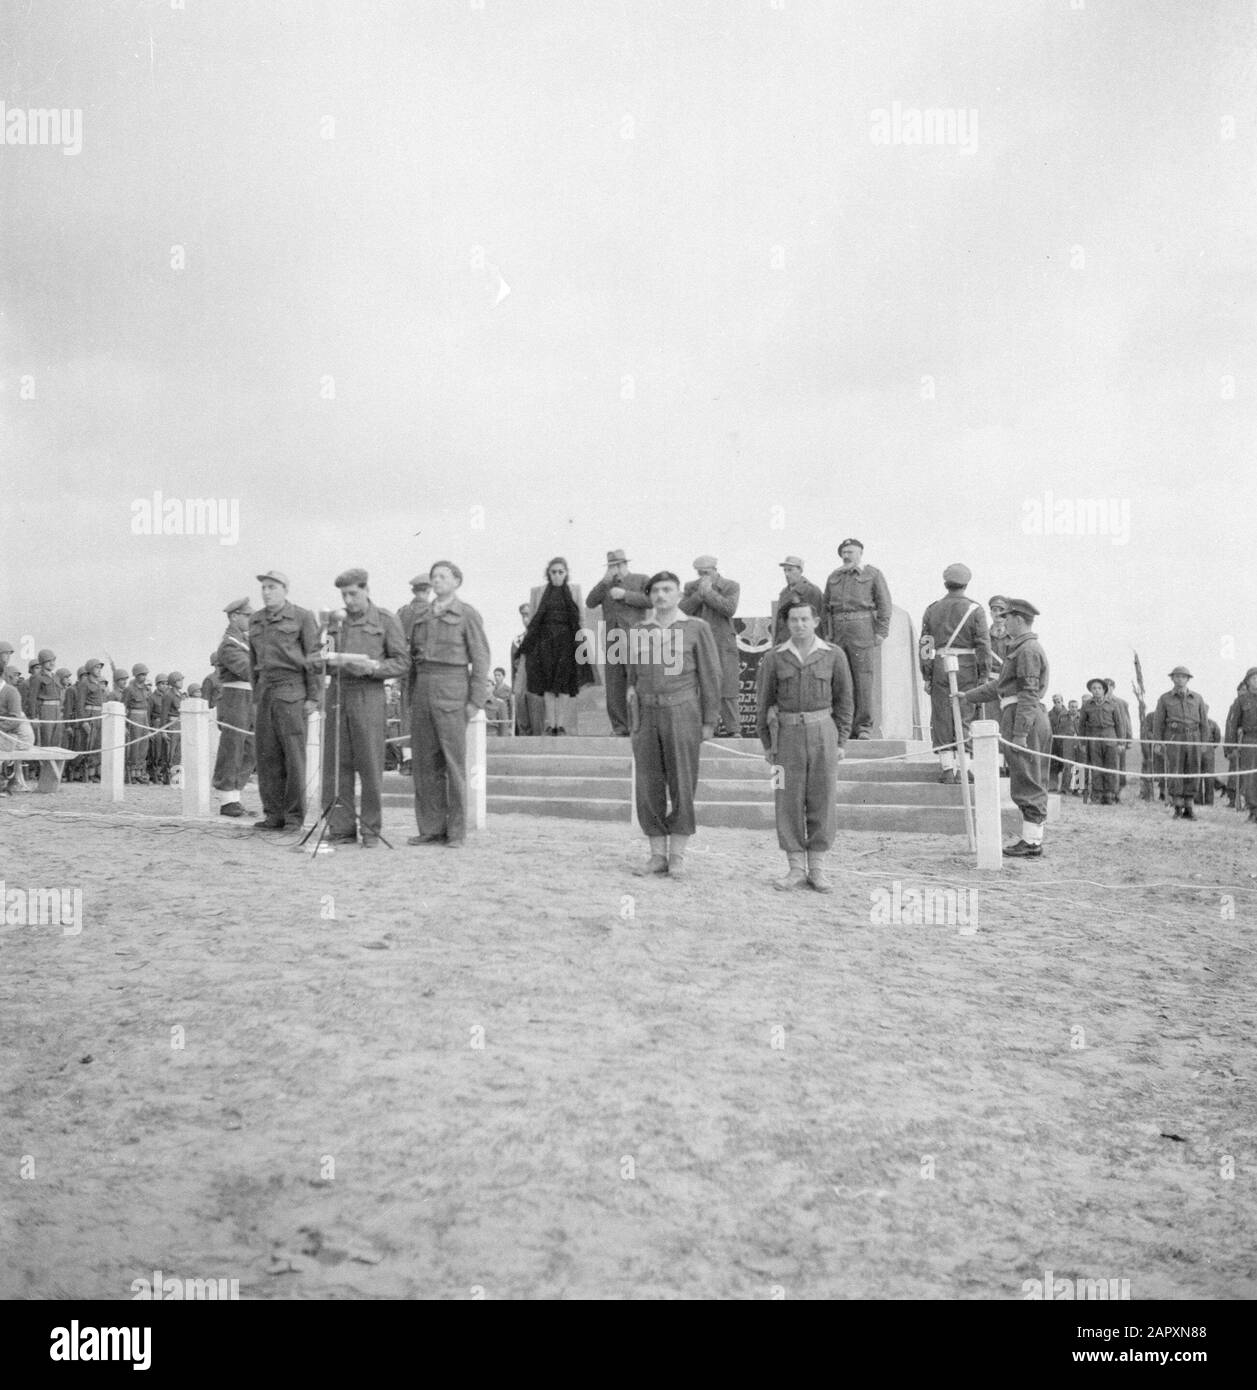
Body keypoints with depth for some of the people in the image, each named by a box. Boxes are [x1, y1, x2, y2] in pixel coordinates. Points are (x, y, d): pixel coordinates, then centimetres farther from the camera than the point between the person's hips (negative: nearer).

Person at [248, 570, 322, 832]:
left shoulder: (302, 617, -1)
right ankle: (274, 815, 8)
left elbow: (314, 658, -4)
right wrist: (257, 692, 19)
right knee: (266, 754, 2)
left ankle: (295, 816, 3)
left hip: (292, 692, -5)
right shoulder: (255, 621, 15)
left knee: (294, 754, -5)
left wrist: (314, 697, -9)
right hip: (266, 691, 5)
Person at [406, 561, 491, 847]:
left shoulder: (468, 614, 1)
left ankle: (456, 831, 2)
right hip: (422, 690, 6)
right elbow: (413, 659, 18)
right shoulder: (422, 617, 17)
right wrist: (411, 698, 11)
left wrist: (476, 701, -10)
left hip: (452, 690, -5)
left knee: (454, 761, -4)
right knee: (424, 762, 4)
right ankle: (431, 828, 11)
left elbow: (480, 658, -4)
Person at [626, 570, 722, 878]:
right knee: (649, 787, 3)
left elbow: (712, 675, -2)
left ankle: (677, 856, 8)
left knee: (682, 786, -2)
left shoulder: (696, 628, -2)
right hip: (647, 714, 4)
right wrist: (632, 720, 11)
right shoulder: (639, 631, 10)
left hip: (681, 714, -4)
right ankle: (658, 856, 11)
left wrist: (709, 721, -6)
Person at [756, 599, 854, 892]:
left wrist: (841, 742, 0)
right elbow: (764, 700, 6)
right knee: (789, 802, 0)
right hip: (788, 734, 1)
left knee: (822, 801, 1)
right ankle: (796, 870, 10)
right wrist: (767, 744, 4)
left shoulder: (834, 655, -1)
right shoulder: (773, 657, 0)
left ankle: (817, 869, 12)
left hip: (823, 733, 0)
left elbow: (844, 700, 4)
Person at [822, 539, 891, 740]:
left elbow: (884, 604, 0)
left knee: (863, 678, -6)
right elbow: (826, 607, 19)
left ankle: (864, 726, -1)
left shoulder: (873, 575, 4)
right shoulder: (834, 577, 17)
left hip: (861, 631, -4)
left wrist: (881, 633, -7)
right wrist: (827, 633, 10)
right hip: (838, 631, 4)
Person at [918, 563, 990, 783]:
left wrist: (927, 676, 10)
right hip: (967, 669, -2)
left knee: (941, 719, 5)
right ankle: (962, 769, 1)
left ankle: (947, 768, 3)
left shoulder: (932, 609, 8)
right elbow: (983, 645, -4)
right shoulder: (974, 609, 0)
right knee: (965, 719, 4)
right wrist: (984, 676, 0)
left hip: (939, 669, 2)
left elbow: (924, 645, 6)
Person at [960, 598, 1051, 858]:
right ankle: (1032, 840, 16)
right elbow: (999, 684, 29)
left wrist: (1019, 733, -23)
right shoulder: (1021, 649, 21)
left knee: (1028, 783, -7)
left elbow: (1029, 693, -19)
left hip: (1023, 717, -11)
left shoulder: (1028, 649, -12)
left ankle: (1031, 843, -4)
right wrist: (967, 696, 35)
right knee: (1032, 785, 11)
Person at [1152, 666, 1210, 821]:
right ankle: (1178, 808, -1)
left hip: (1193, 739, 2)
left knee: (1191, 775, 2)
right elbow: (1158, 722, 3)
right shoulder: (1165, 699, 3)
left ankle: (1188, 809, 9)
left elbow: (1204, 722, 10)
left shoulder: (1197, 698, 7)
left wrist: (1204, 743, 5)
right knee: (1174, 774, -9)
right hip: (1173, 739, -2)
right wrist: (1158, 743, -2)